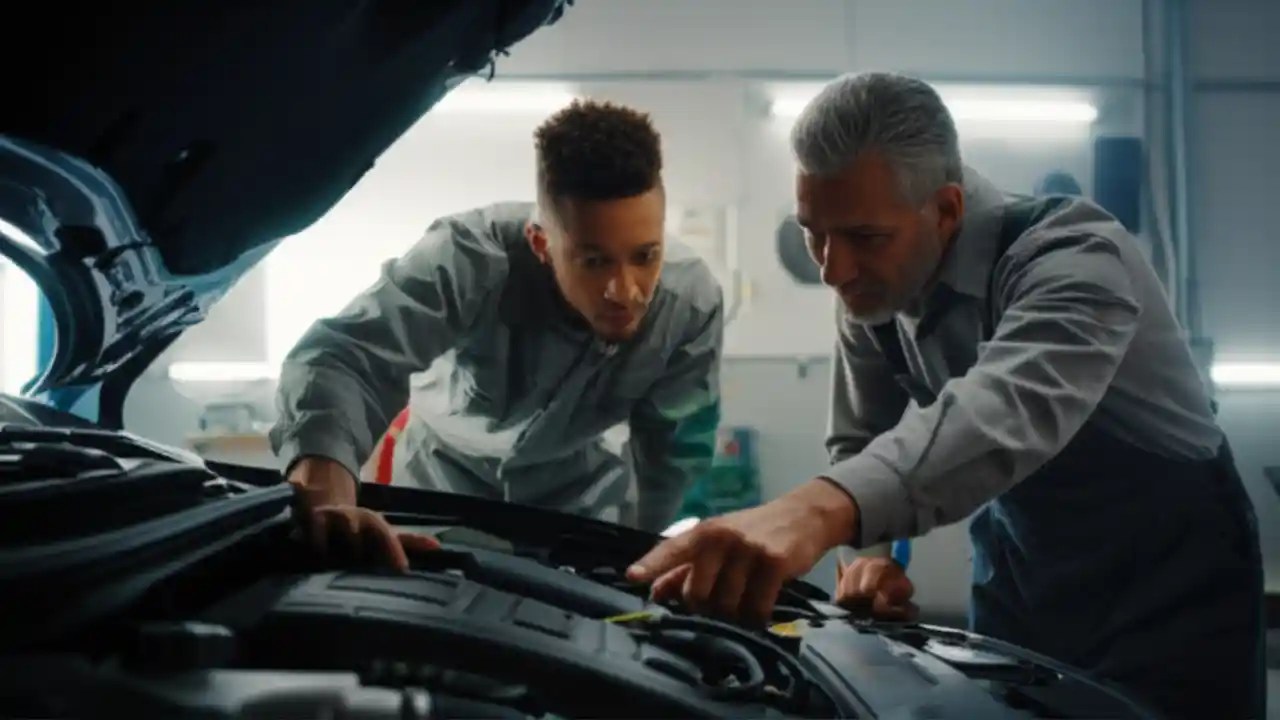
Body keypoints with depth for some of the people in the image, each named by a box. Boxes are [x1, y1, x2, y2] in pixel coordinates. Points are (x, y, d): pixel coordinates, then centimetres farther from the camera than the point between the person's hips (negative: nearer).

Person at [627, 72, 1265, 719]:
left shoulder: (1074, 256, -31)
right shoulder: (872, 287, -9)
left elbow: (1006, 410, -51)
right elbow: (863, 445, -2)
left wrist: (821, 509, -67)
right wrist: (872, 554, -24)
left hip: (1169, 581, -5)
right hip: (1021, 575, 6)